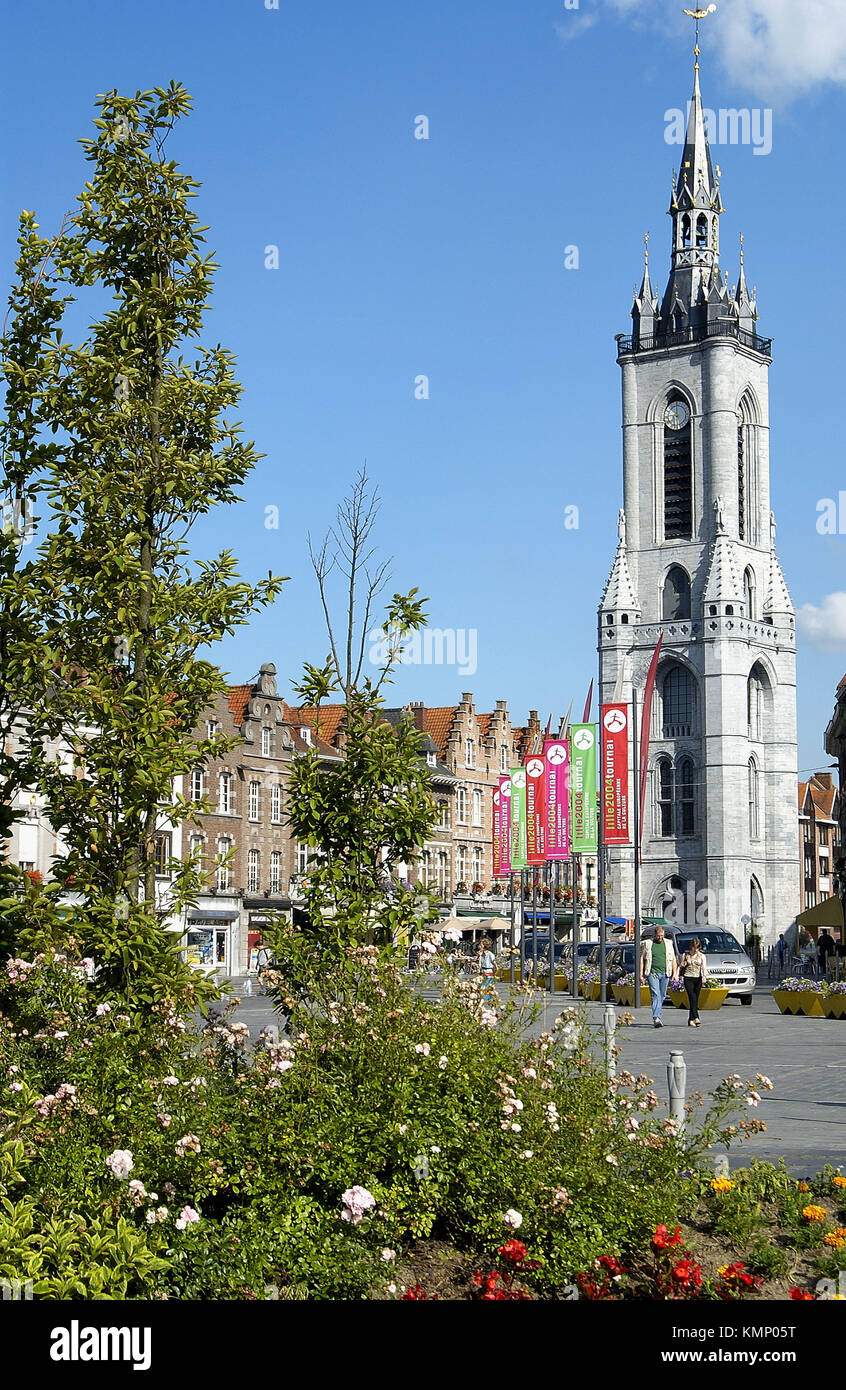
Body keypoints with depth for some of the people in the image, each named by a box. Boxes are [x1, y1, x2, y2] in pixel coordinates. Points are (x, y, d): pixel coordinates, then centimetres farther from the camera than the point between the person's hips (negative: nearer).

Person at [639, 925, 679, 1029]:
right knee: (656, 995, -14)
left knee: (662, 996, 7)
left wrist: (675, 973, 5)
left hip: (665, 974, 3)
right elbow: (641, 959, 6)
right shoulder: (648, 944, 5)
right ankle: (656, 1018, -22)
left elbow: (673, 959, 14)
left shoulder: (668, 944, 13)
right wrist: (641, 975, 0)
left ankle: (657, 1016, 21)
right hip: (652, 973, -3)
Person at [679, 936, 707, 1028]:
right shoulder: (686, 955, 6)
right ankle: (696, 1017, -24)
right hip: (688, 978, -2)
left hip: (698, 979, 2)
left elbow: (703, 967, -5)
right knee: (692, 998, -16)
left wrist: (704, 976, -21)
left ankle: (691, 1020, 7)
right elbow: (681, 966, 10)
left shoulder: (701, 956, 7)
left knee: (695, 999, 1)